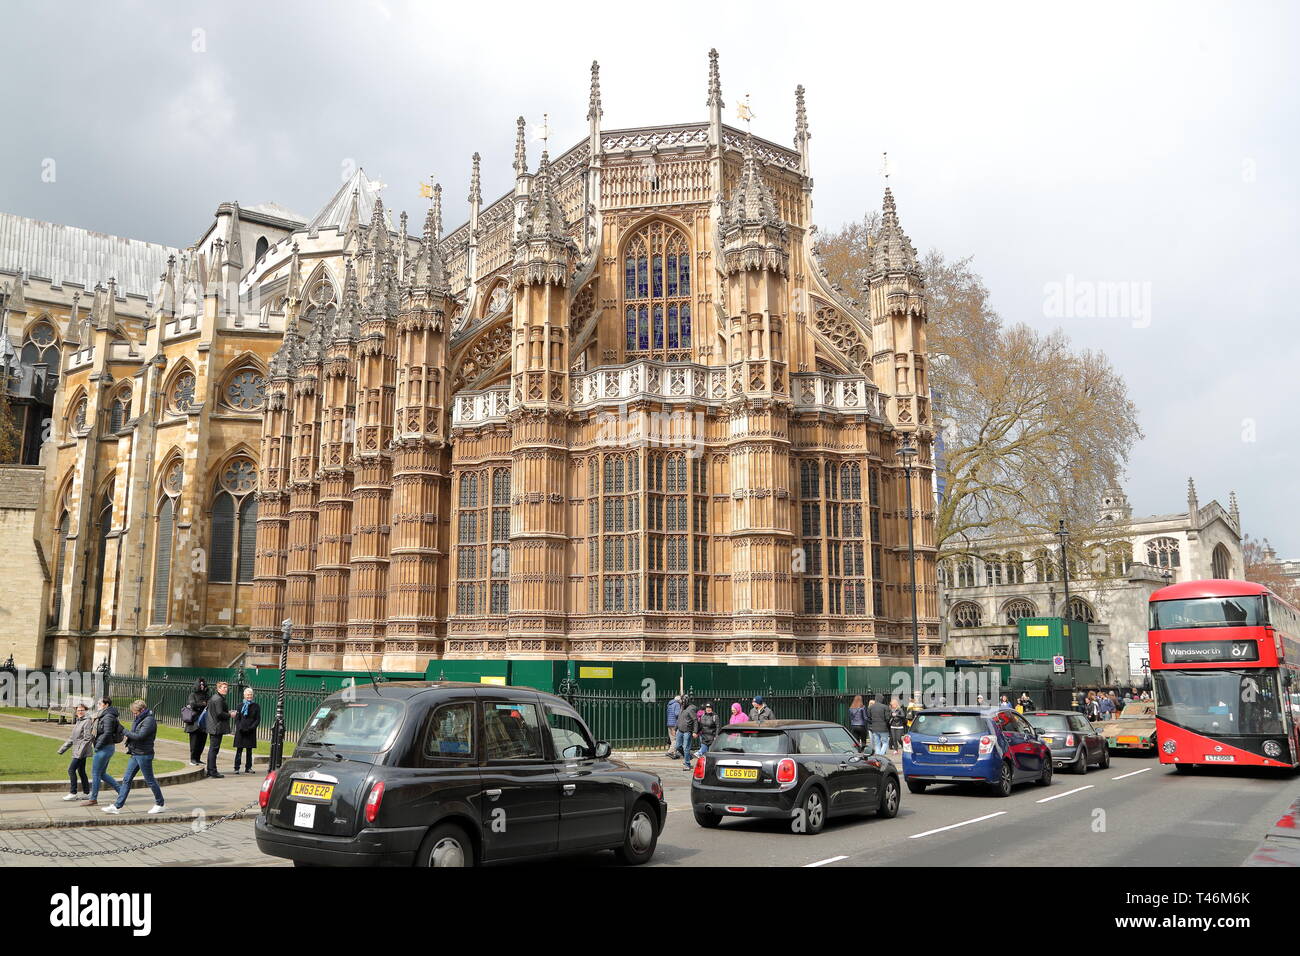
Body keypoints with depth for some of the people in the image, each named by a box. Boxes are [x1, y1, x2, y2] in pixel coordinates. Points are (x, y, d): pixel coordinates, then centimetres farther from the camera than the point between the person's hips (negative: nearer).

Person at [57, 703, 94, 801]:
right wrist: (63, 749, 23)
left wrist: (81, 750, -24)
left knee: (71, 769, -10)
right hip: (77, 751, 9)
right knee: (81, 771, 11)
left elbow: (87, 738, -18)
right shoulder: (77, 722, 17)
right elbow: (72, 738, 24)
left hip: (82, 752, -9)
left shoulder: (87, 722, -11)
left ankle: (73, 793, -5)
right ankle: (86, 793, 16)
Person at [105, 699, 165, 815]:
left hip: (144, 755, -9)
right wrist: (129, 742, 3)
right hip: (135, 754, 9)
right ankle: (117, 806, 10)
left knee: (149, 780, 1)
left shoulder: (149, 720, -17)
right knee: (126, 779, 7)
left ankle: (159, 804, 14)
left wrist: (125, 732, -14)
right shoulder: (139, 720, 13)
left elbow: (140, 736, -24)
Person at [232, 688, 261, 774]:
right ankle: (236, 768, 2)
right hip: (240, 731, 0)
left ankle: (248, 767, 12)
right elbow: (237, 718, 4)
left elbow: (258, 719, 2)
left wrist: (251, 727, -12)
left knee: (249, 750, 6)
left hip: (251, 732, 0)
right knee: (239, 749, -1)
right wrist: (240, 728, -10)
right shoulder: (240, 706, 6)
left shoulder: (256, 706, 4)